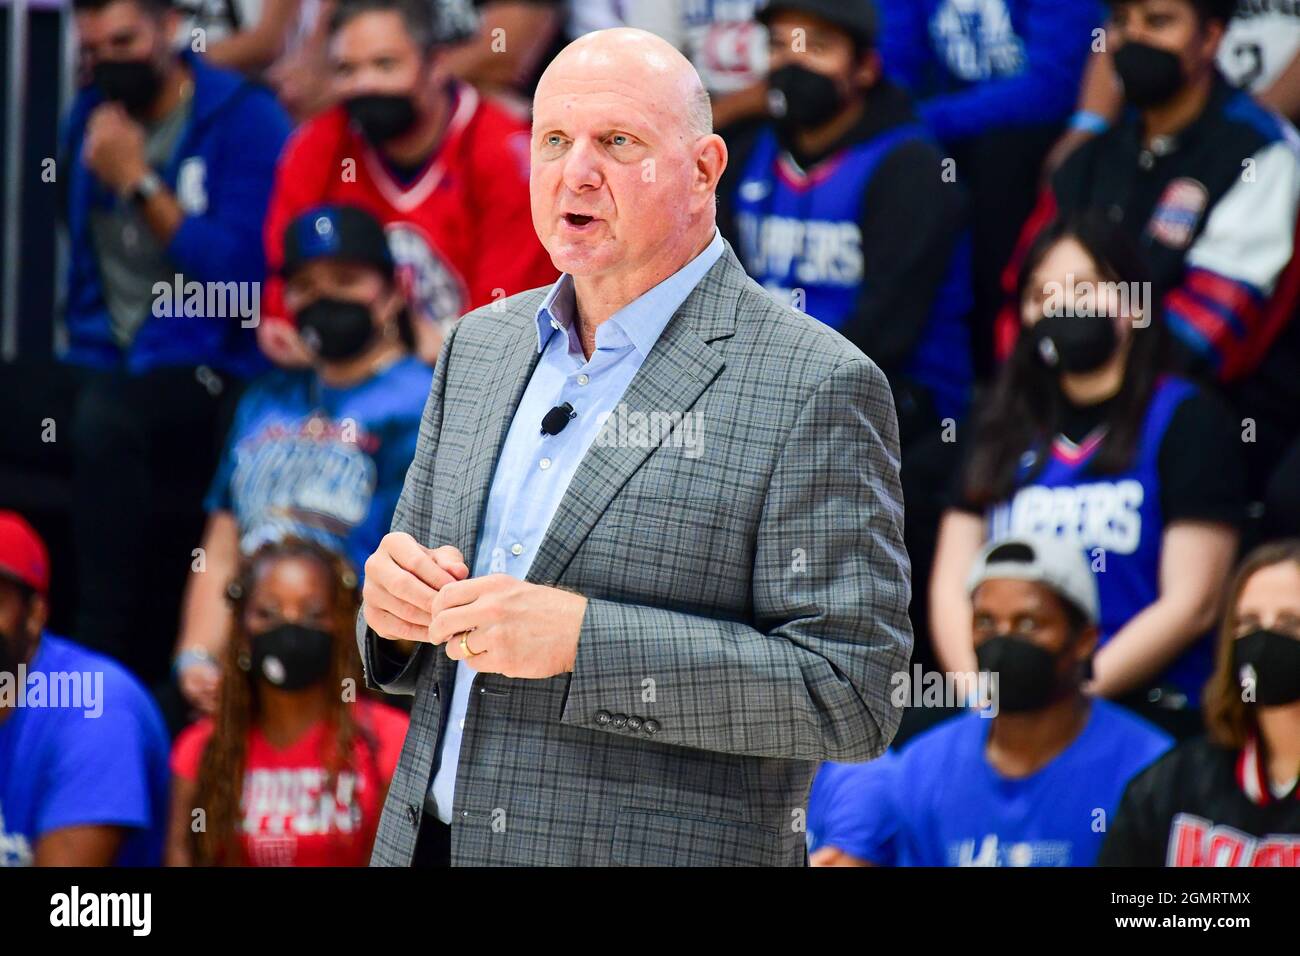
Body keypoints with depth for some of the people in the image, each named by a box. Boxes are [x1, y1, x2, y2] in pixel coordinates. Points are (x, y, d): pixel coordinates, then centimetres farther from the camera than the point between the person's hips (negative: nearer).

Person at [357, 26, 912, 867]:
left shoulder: (814, 388, -12)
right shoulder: (479, 347, 8)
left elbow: (852, 694, -18)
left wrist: (583, 640, -24)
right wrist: (395, 601, -8)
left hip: (658, 850, -6)